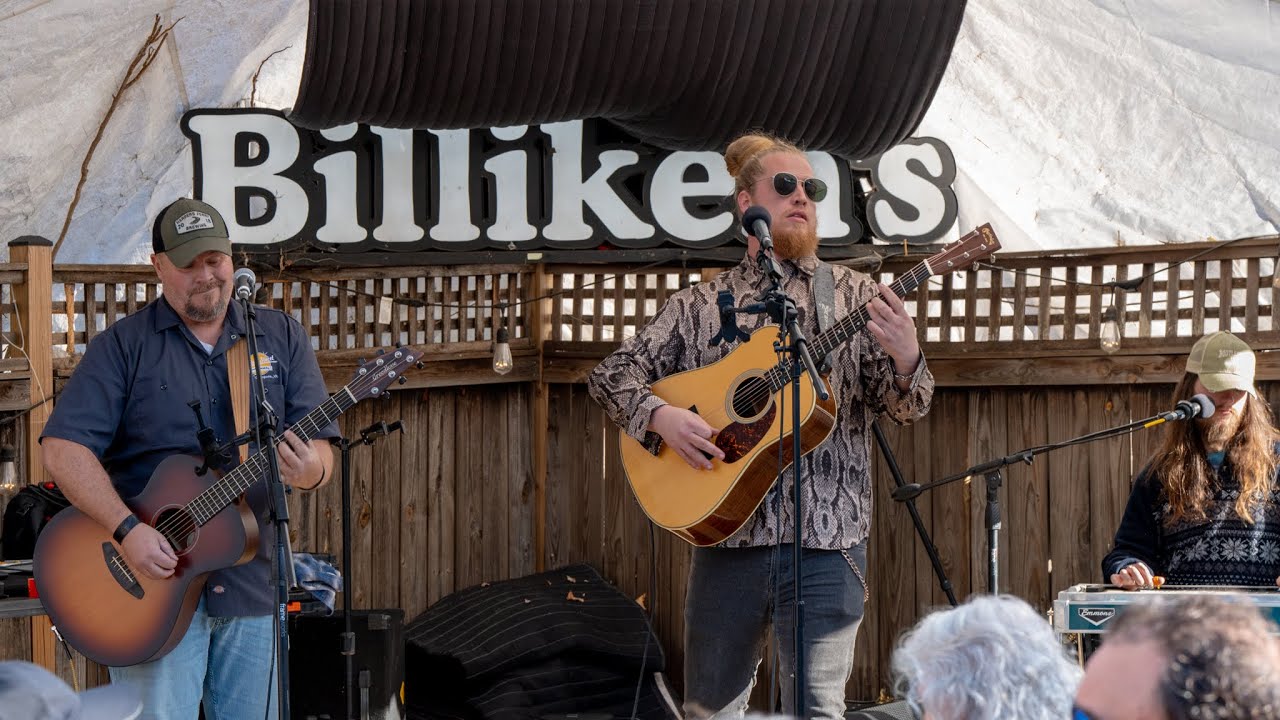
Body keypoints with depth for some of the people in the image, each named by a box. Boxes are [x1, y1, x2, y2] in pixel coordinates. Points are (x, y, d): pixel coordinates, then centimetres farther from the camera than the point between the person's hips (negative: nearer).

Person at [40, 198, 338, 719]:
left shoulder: (280, 338, 9)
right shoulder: (122, 347, 0)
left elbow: (321, 451, 5)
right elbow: (63, 449, -9)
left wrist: (310, 470, -20)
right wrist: (128, 530, -22)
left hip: (250, 582, 3)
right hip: (152, 579, -3)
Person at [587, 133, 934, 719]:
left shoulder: (855, 297, 7)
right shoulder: (699, 307, 10)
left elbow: (906, 407, 0)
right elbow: (611, 375, 9)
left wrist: (906, 358, -23)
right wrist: (660, 415, -11)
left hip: (825, 538, -2)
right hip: (727, 534, 2)